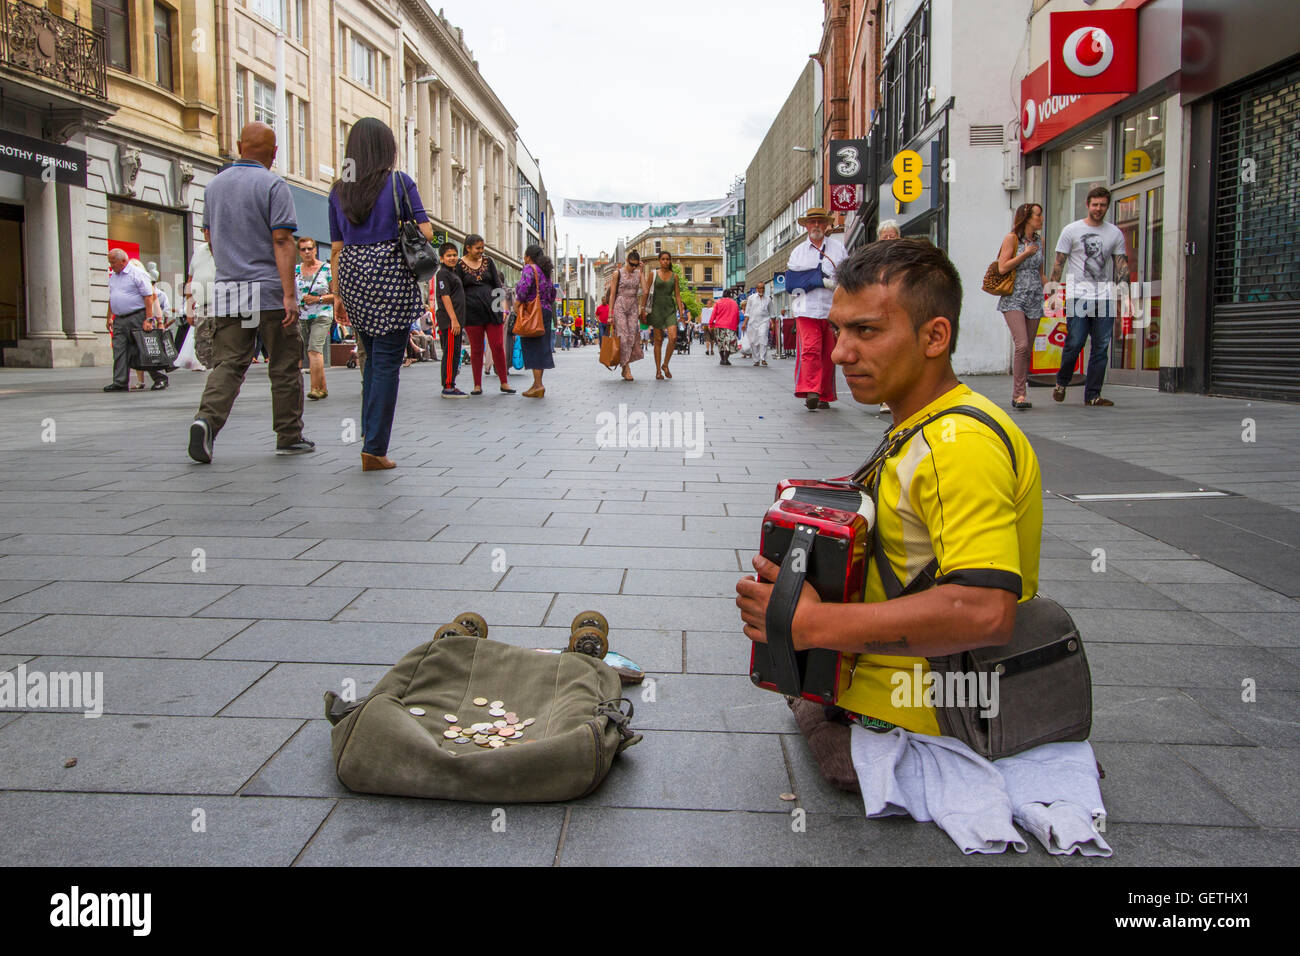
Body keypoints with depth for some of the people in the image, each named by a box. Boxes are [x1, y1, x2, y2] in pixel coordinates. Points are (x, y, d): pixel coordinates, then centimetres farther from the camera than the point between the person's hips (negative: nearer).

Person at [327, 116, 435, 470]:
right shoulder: (399, 182, -2)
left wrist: (338, 293, 15)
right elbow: (426, 232, -6)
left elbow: (336, 248, 10)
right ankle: (374, 449, 0)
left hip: (353, 276, 5)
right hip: (391, 275, -5)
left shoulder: (339, 190, 10)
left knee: (373, 358, 20)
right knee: (387, 363, -1)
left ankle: (369, 433, 20)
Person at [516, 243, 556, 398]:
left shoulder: (530, 268, -7)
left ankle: (538, 385, -13)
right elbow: (552, 292, 22)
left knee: (533, 347, -8)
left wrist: (518, 301, -13)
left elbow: (525, 284, -24)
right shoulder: (545, 271, 17)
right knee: (542, 347, 10)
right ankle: (537, 384, 14)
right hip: (546, 311, 8)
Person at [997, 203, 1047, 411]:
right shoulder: (1011, 238, -2)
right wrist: (1025, 253, -10)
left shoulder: (1039, 241, 15)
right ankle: (1019, 394, -15)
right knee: (1022, 345, -19)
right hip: (1014, 299, -6)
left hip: (1034, 300, 6)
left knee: (1028, 349, 4)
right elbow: (1002, 268, -12)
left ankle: (1019, 394, 12)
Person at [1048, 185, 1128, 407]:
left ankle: (1092, 395, 5)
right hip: (1077, 295, -3)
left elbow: (1121, 263, 13)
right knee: (1075, 343, -10)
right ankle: (1061, 382, 15)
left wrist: (1124, 284, -3)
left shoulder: (1115, 233, 13)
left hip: (1105, 296, 3)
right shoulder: (1071, 230, 4)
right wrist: (1055, 291, -6)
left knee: (1101, 347, 0)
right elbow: (1058, 263, 2)